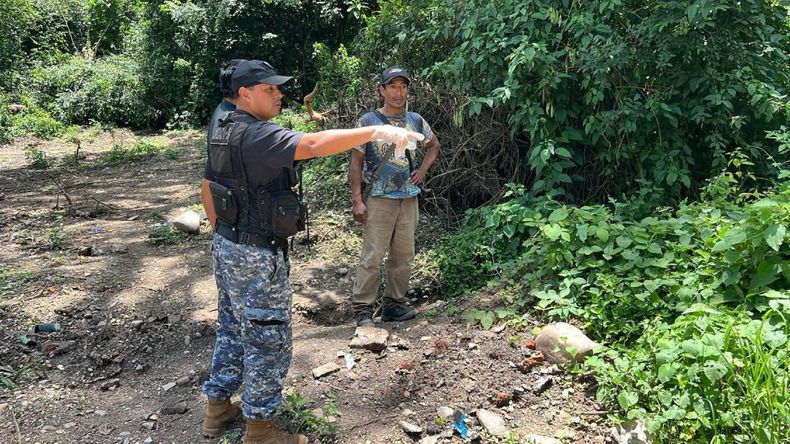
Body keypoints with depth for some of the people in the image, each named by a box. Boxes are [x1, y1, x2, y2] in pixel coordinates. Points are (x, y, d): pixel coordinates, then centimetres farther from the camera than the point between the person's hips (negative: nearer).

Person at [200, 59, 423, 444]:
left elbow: (209, 184, 17)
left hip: (227, 247, 10)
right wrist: (377, 131, -41)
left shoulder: (223, 133, 9)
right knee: (268, 341, 3)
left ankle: (218, 409, 36)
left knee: (232, 329, 21)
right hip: (255, 256, -10)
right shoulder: (255, 135, -22)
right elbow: (314, 145, -37)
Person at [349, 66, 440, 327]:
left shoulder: (416, 121, 8)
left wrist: (423, 170, 10)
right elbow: (356, 161, -4)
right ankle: (363, 310, 2)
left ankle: (395, 304, 21)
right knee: (372, 256, -6)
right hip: (379, 199, -5)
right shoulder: (369, 121, -4)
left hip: (409, 198, 5)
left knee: (404, 255, 9)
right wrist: (357, 200, -11)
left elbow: (433, 144, 27)